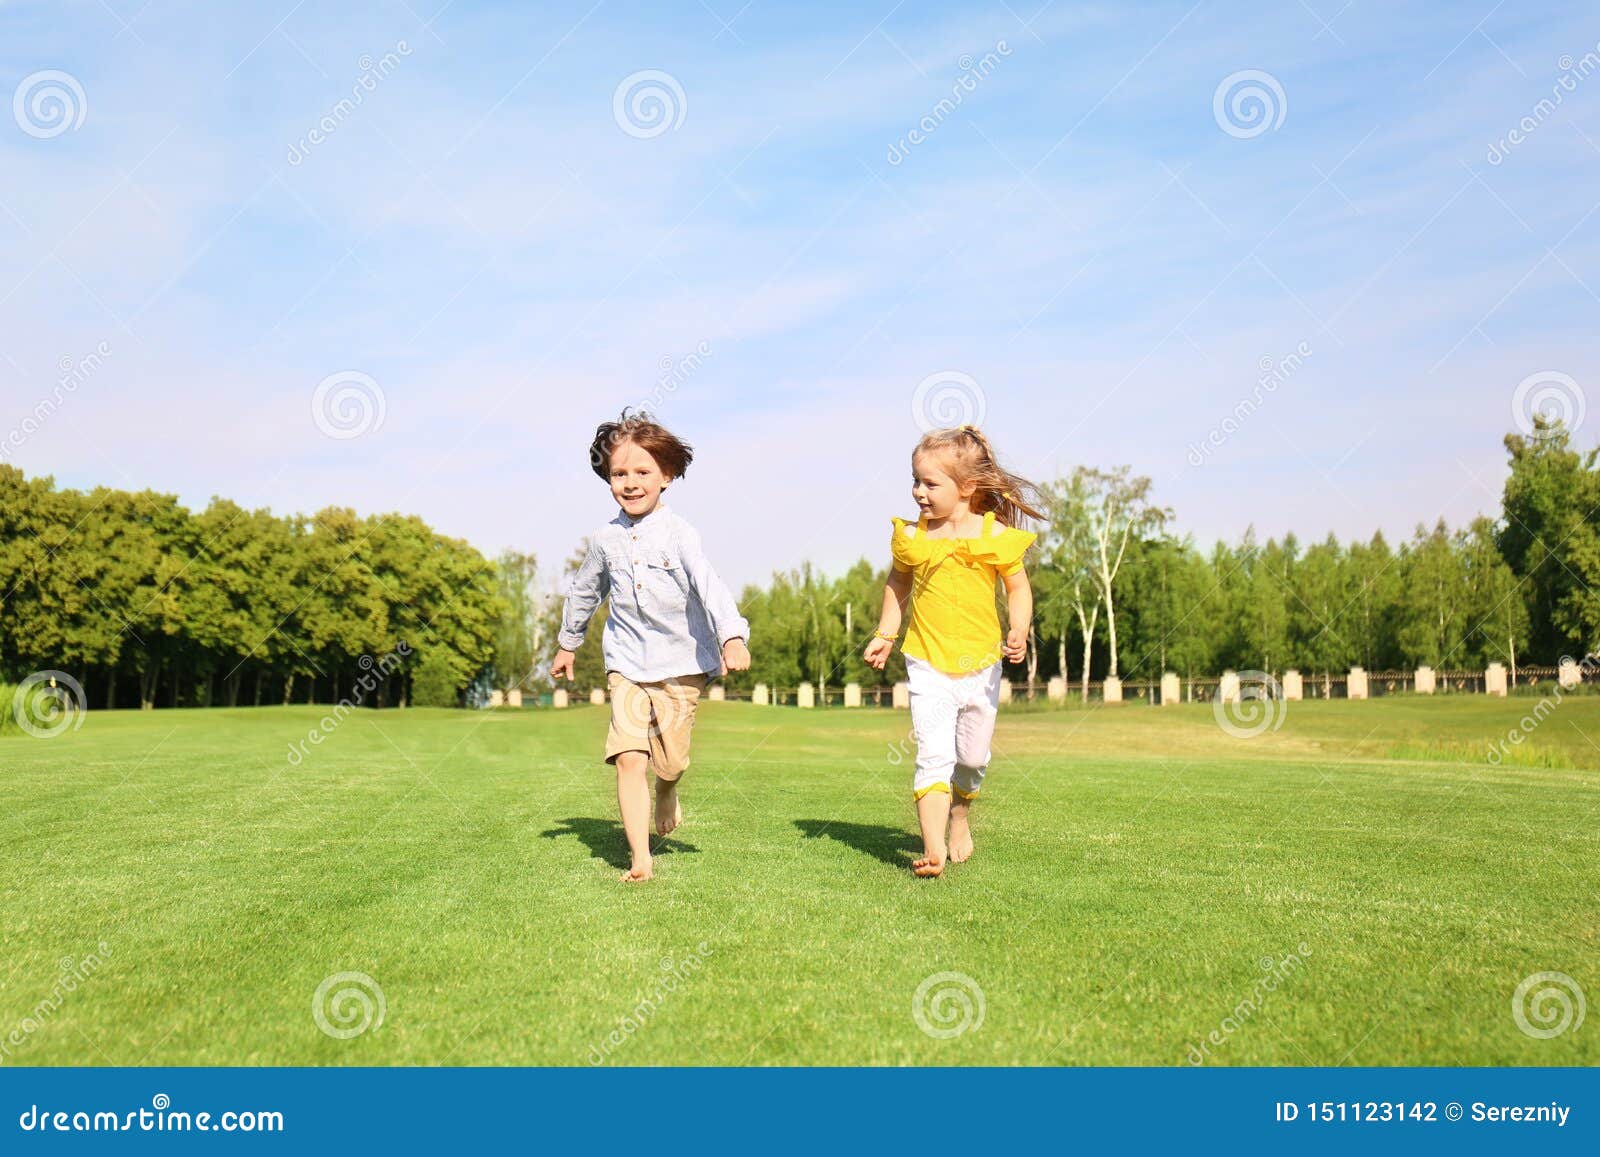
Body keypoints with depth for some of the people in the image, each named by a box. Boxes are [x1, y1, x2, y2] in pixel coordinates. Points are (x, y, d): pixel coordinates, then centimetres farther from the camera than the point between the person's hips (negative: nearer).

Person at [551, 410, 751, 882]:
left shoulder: (678, 533, -10)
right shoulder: (605, 539, 2)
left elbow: (709, 585, -24)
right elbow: (584, 592, 20)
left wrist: (732, 637, -40)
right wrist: (567, 644, 29)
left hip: (681, 663, -2)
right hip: (627, 662, 2)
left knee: (671, 759, 5)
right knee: (629, 758, -10)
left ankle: (667, 791, 42)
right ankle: (640, 858, -2)